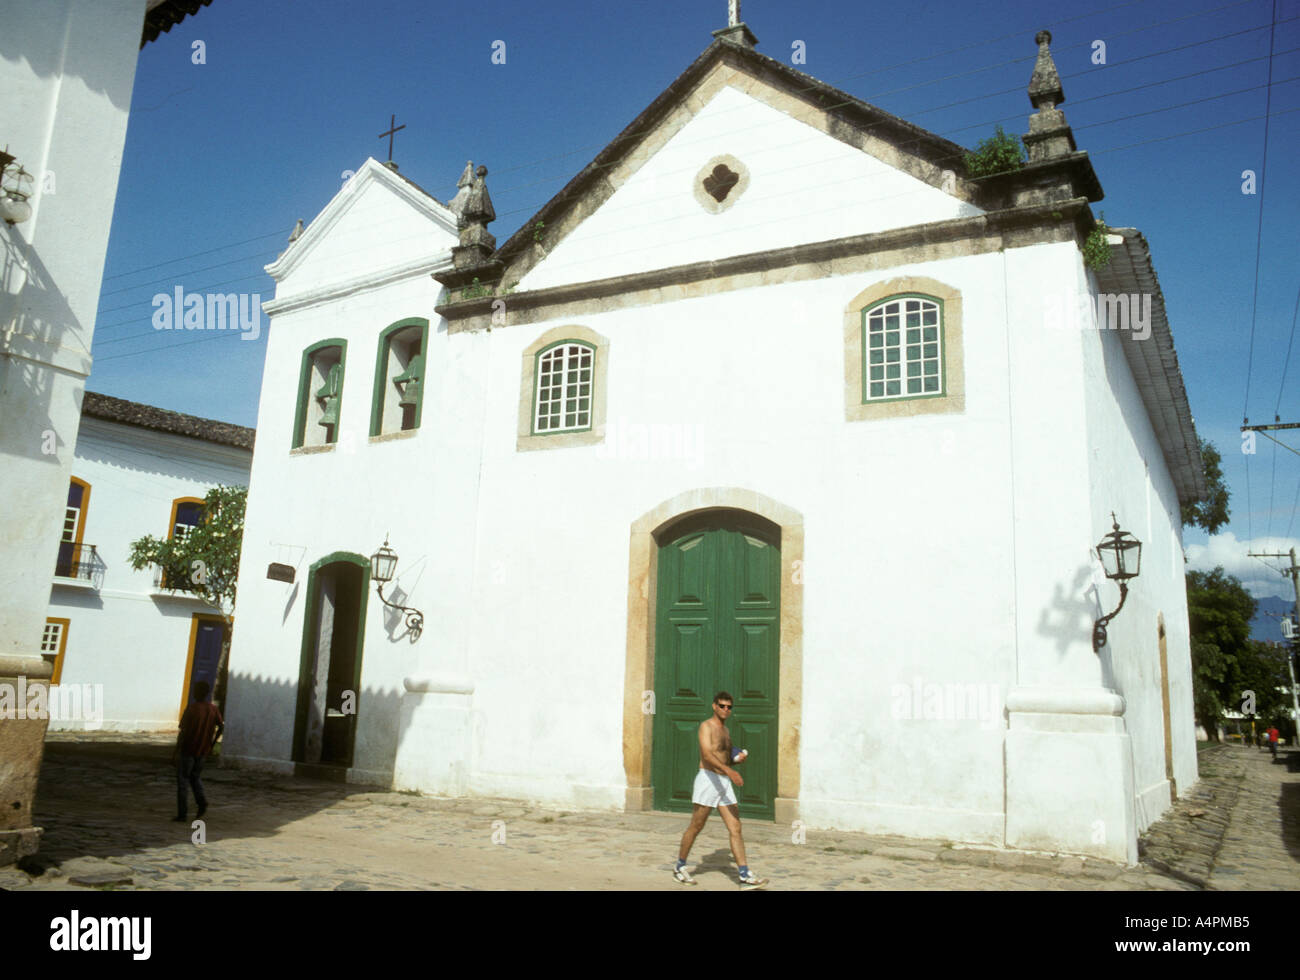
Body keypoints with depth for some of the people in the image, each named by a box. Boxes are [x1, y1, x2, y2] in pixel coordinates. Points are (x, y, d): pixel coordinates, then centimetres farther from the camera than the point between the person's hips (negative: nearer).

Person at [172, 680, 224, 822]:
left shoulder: (191, 709, -17)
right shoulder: (213, 709, 0)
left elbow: (183, 731, -18)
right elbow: (221, 727, 3)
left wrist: (176, 748, -8)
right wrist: (212, 743, 14)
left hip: (188, 750, -5)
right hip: (203, 751, 5)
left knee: (182, 781, 7)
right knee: (194, 777, 23)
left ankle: (182, 814, 6)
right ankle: (201, 801, 1)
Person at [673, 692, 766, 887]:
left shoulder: (726, 730, 17)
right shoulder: (706, 726, -8)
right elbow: (707, 755, -22)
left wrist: (738, 758, 7)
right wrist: (729, 771, -35)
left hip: (724, 783, 7)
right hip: (708, 779, -7)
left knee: (736, 829, -1)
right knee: (696, 827, 4)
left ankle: (745, 875, -3)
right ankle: (680, 867, 21)